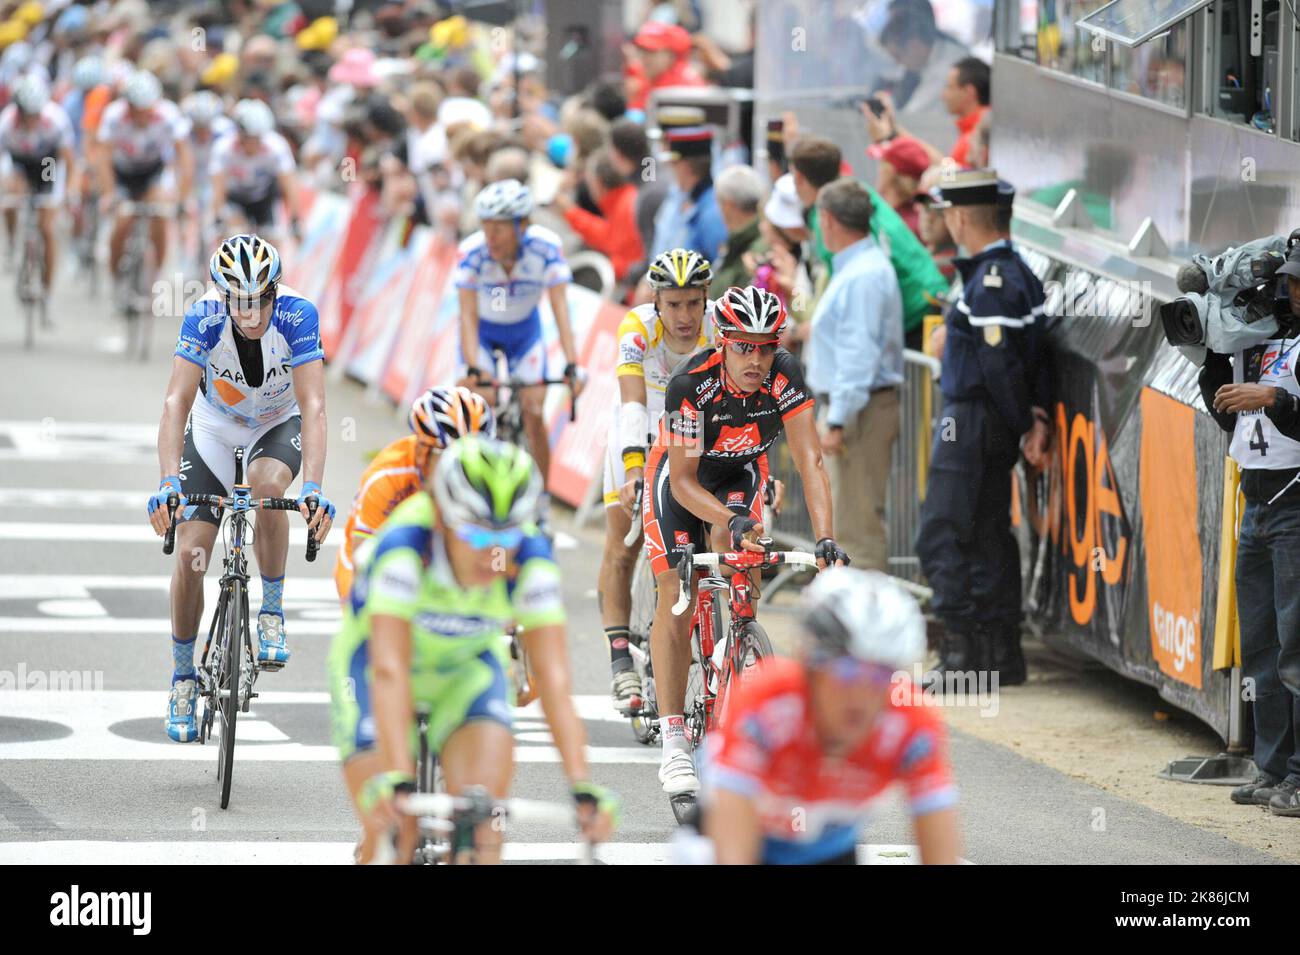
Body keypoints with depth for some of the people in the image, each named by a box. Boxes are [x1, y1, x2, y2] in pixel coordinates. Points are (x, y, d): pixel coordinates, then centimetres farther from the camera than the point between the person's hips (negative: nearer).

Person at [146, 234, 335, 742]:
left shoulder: (298, 315, -31)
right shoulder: (204, 317, -29)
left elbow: (314, 407, -36)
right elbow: (176, 402, -35)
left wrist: (313, 488, -49)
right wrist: (168, 481, -49)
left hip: (279, 424, -1)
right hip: (215, 425, 1)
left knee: (268, 485, -35)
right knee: (190, 554, -9)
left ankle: (272, 611, -14)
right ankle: (182, 677, 11)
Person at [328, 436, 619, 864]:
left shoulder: (531, 558, -28)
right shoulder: (403, 544, -36)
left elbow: (552, 676, -31)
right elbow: (389, 671, -43)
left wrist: (581, 784, -42)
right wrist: (396, 779, -55)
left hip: (467, 667, 2)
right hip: (372, 658, -2)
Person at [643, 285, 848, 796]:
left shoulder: (784, 375, -29)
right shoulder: (691, 384, -34)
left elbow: (809, 461, -32)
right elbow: (682, 481, -30)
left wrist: (826, 539, -44)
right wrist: (731, 521, -46)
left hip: (741, 472, 2)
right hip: (681, 473, -2)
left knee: (732, 542, -29)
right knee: (676, 596, -13)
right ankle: (674, 743, -12)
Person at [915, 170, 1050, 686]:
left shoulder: (990, 282, -19)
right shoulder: (1019, 274, 12)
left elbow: (1000, 365, -22)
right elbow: (1038, 353, 9)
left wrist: (1025, 427, -13)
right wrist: (1037, 418, 1)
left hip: (972, 424, -10)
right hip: (996, 427, 10)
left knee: (942, 537, -7)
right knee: (989, 536, 14)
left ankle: (961, 651, -11)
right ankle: (1001, 656, 18)